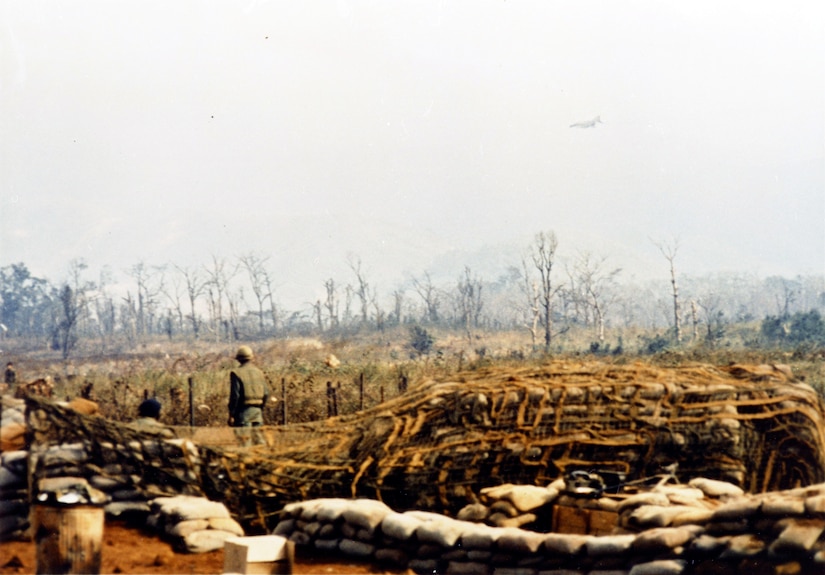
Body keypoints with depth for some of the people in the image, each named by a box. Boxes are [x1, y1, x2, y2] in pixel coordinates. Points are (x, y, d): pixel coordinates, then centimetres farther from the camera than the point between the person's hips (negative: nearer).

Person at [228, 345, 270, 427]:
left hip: (243, 411, -5)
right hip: (257, 411, 5)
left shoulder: (236, 373, -7)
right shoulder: (259, 372, 9)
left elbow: (234, 395, -12)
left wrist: (231, 414, -8)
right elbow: (266, 394, 8)